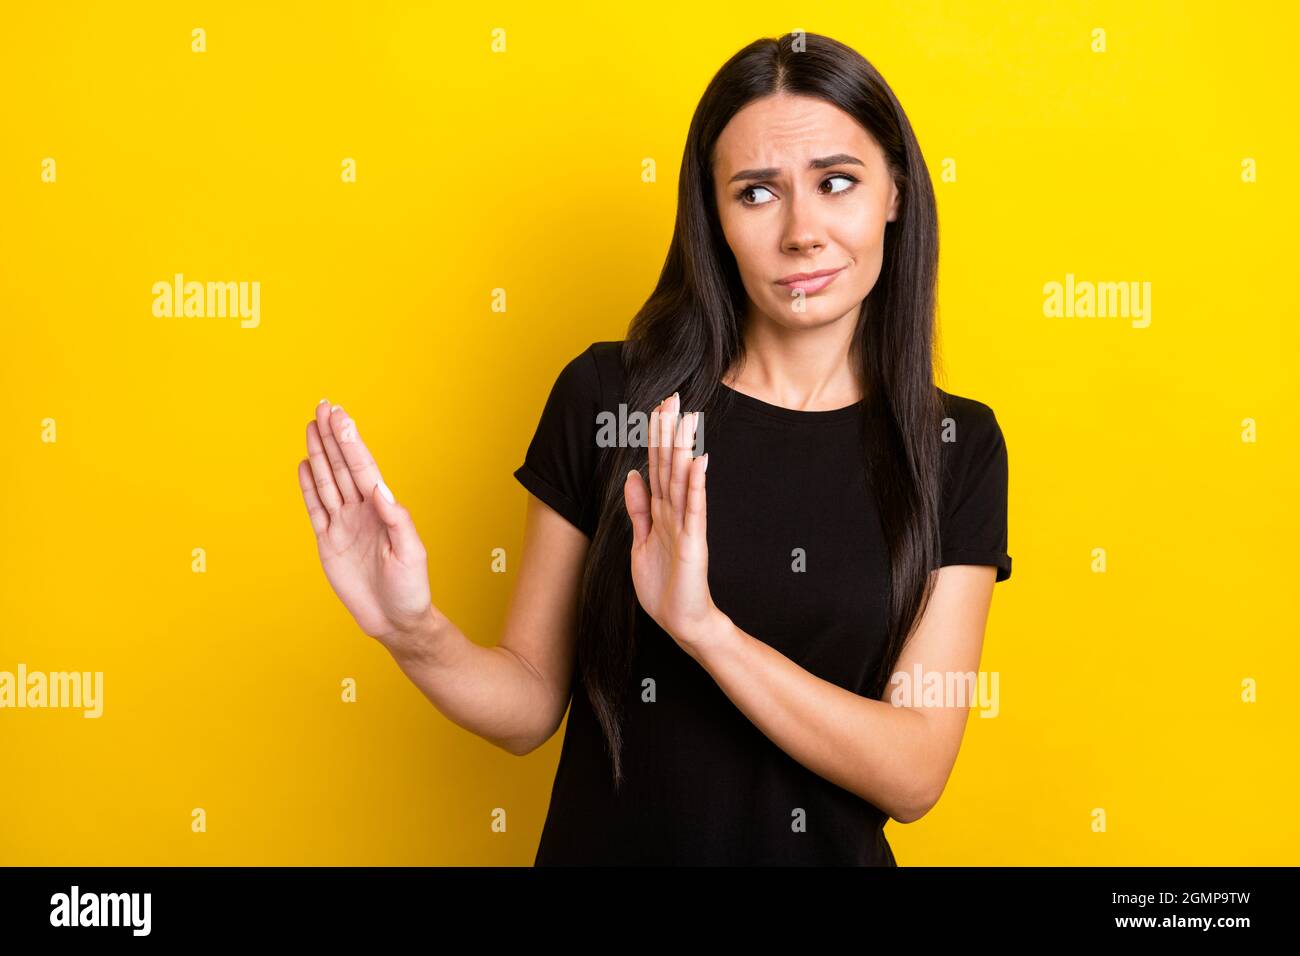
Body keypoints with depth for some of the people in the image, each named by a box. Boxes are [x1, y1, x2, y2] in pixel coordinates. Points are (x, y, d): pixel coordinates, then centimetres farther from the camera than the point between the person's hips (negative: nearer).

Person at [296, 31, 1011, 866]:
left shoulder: (957, 447, -8)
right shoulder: (607, 394, -11)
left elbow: (914, 777, -16)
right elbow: (532, 706, -6)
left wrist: (701, 626, -28)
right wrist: (415, 632, -25)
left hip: (829, 848, 0)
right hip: (607, 842, 0)